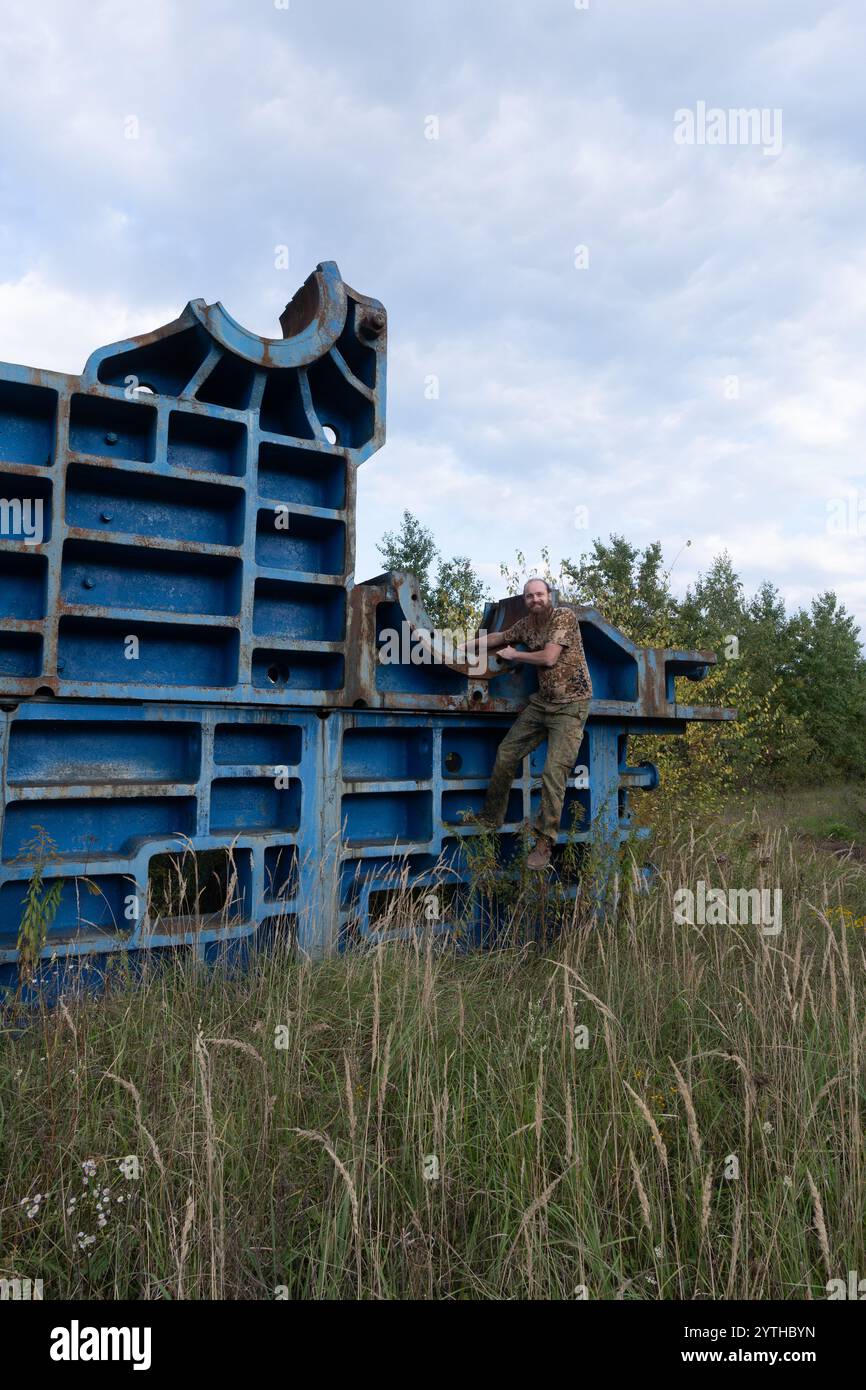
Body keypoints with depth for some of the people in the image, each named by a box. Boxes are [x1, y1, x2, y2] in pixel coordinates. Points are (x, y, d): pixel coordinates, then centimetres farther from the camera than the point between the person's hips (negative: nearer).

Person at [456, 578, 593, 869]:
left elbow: (549, 658, -18)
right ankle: (490, 818, 25)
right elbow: (498, 637, 25)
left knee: (554, 772, -14)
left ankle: (545, 842, -5)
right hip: (541, 701, 7)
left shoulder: (564, 617, -11)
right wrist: (466, 646, 24)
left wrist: (513, 655, -4)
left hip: (570, 704, -7)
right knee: (506, 754, 8)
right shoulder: (526, 624, 8)